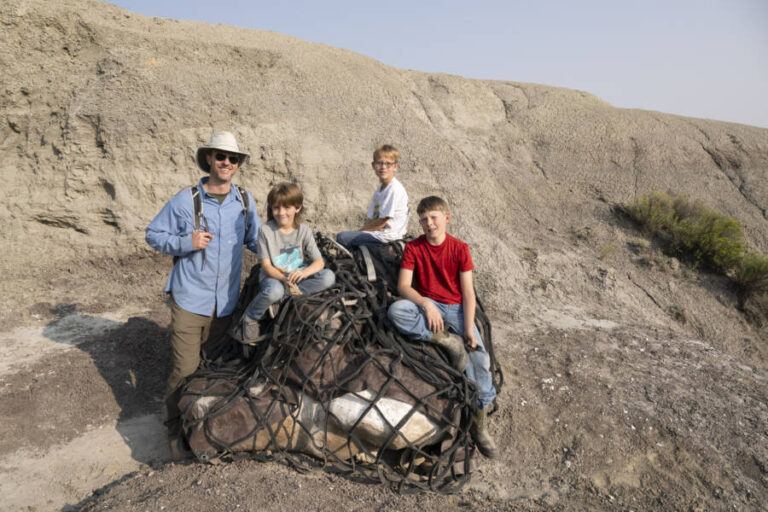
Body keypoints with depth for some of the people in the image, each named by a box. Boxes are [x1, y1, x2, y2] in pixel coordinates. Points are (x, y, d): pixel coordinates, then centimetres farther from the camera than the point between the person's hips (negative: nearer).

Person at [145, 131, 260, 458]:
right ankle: (175, 429, 22)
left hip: (226, 303, 4)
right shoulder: (186, 200, -9)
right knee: (185, 369, -1)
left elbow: (254, 240, 14)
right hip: (189, 300, -4)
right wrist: (187, 243, -18)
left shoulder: (245, 200, 2)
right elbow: (153, 235, -3)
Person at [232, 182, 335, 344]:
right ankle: (248, 321, -13)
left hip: (297, 277, 3)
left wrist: (303, 273, -30)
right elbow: (266, 266, -11)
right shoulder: (266, 230, -10)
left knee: (329, 277, -23)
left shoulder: (303, 230, -5)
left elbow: (319, 262, -9)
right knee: (274, 291, -40)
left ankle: (286, 294, -21)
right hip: (273, 277, -3)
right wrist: (285, 279, -29)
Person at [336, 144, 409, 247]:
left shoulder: (394, 189, -15)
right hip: (379, 232, 9)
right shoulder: (379, 189, 14)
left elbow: (382, 221, -17)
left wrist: (360, 230, -8)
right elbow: (371, 218, 11)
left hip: (388, 235, -9)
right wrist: (363, 229, -6)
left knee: (341, 237, -11)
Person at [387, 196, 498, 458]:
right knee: (396, 310, -32)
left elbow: (468, 292, -6)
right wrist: (427, 304, -25)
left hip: (456, 308, 0)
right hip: (426, 306, 0)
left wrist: (469, 329, -16)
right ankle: (448, 340, -22)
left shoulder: (460, 249, -2)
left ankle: (479, 422, -5)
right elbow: (403, 286, -8)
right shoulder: (413, 247, -1)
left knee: (479, 356, -18)